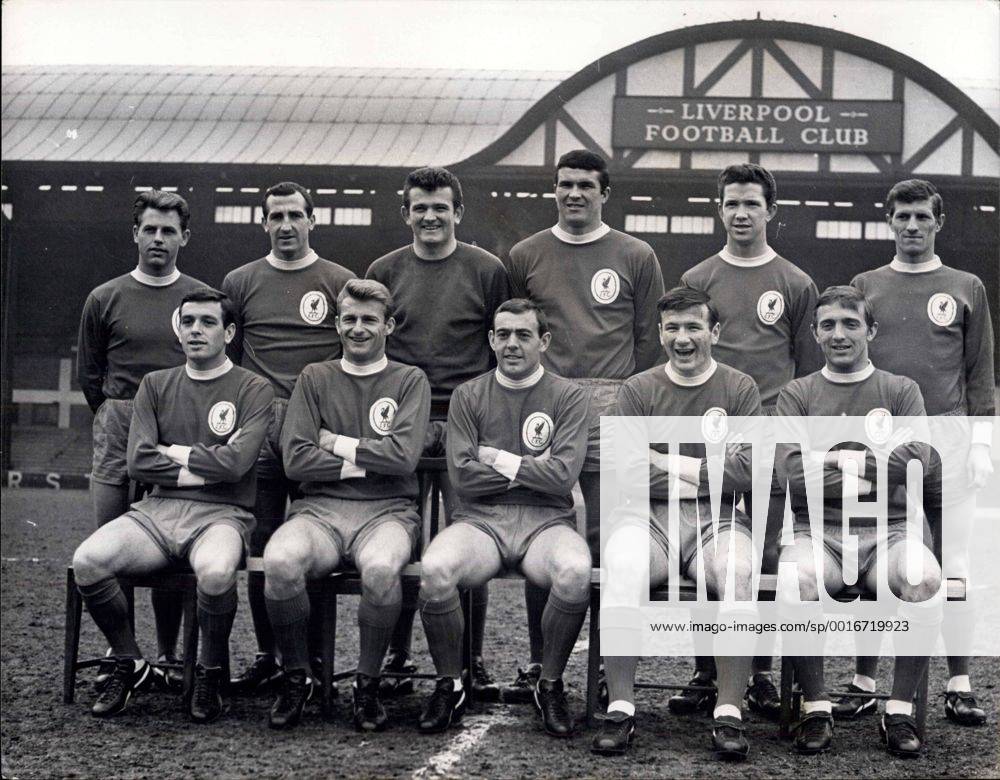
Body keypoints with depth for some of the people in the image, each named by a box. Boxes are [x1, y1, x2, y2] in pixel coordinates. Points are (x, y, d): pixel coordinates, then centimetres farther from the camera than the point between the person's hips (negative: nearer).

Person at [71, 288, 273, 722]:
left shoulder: (253, 390, 5)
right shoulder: (156, 385, 17)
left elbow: (236, 462, -11)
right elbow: (138, 462, 4)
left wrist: (171, 451, 1)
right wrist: (204, 469, -4)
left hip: (220, 514, -3)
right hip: (157, 510, 4)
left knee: (215, 572, -38)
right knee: (86, 563, -25)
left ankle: (211, 674, -8)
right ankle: (130, 666, 0)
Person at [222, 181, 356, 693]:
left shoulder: (340, 283, 7)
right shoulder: (240, 283, 13)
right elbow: (226, 358, 17)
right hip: (258, 434, 2)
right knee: (261, 548, 3)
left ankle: (314, 658, 8)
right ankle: (266, 656, 12)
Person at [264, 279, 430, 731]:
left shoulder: (410, 381, 11)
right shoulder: (315, 379, 15)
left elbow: (403, 456, -7)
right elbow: (295, 459, 1)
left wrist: (336, 444, -1)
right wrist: (367, 462, -4)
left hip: (387, 511, -1)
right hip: (320, 509, 1)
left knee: (381, 567, -37)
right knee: (280, 559, -32)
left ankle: (368, 684, -12)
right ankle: (296, 677, -8)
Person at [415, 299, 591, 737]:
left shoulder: (568, 397, 7)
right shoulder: (468, 396, 11)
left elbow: (563, 475, -7)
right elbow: (462, 476, -2)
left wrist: (498, 460, -4)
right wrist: (531, 469, -3)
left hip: (546, 520, -1)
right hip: (480, 519, 1)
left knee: (576, 572, -34)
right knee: (435, 569, -32)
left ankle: (550, 686, -10)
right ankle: (450, 685, -8)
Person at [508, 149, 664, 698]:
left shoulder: (636, 257, 9)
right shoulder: (525, 256, 14)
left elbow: (649, 342, 10)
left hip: (611, 407, -2)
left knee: (604, 539, -2)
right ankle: (540, 660, 11)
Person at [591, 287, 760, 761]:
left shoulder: (740, 389, 10)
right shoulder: (638, 390, 11)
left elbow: (748, 472, -4)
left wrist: (669, 463, -5)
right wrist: (709, 470, -4)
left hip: (717, 522, 0)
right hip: (649, 518, 0)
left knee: (740, 571, -34)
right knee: (620, 565, -33)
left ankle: (729, 713, -24)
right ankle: (620, 709, -24)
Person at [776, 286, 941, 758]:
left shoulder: (901, 391, 13)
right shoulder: (797, 394, 11)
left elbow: (915, 459, -6)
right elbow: (792, 473, -5)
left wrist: (840, 460, -5)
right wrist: (872, 476, -6)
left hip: (890, 530, 1)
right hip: (818, 530, 0)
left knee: (925, 577, -33)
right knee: (795, 581, -35)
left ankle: (900, 711, -17)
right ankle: (815, 709, -15)